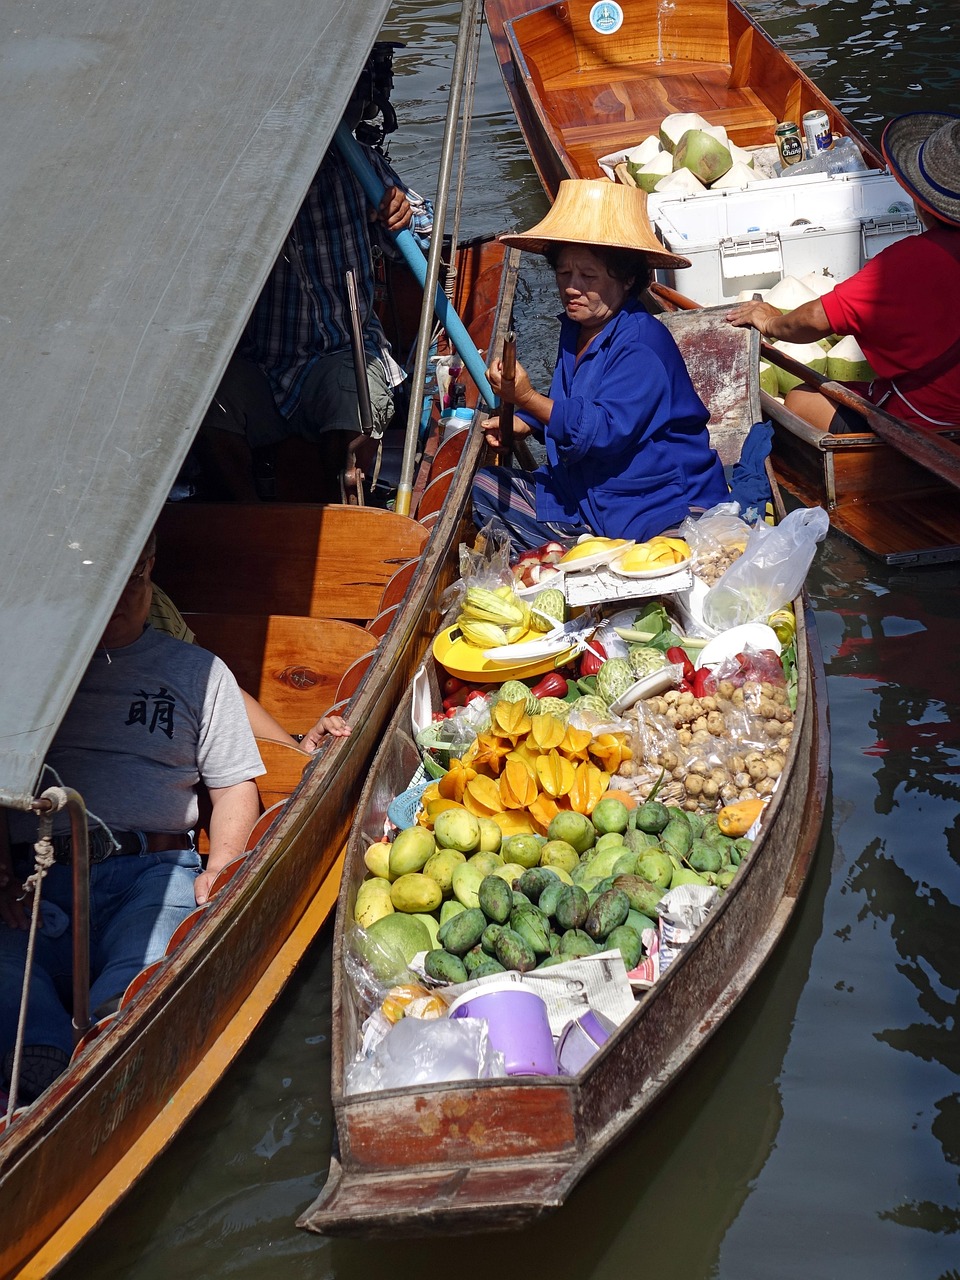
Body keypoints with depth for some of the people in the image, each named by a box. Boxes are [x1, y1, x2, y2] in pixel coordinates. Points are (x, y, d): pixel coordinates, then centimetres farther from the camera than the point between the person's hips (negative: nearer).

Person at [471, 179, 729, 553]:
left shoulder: (642, 344, -20)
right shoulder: (575, 329, 8)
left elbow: (604, 431, -29)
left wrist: (528, 398, -36)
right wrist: (522, 423, 9)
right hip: (585, 498, 10)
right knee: (483, 486, 6)